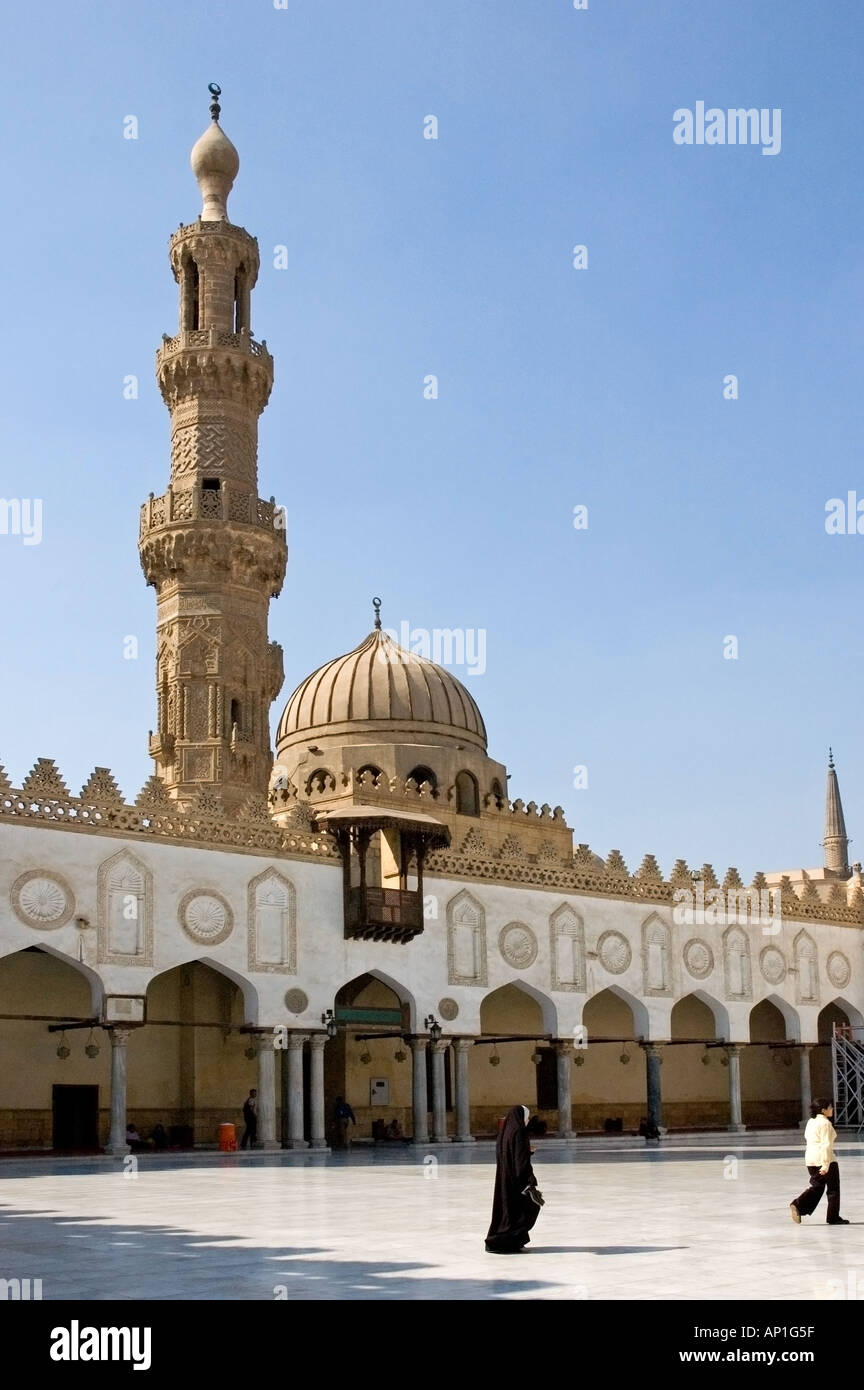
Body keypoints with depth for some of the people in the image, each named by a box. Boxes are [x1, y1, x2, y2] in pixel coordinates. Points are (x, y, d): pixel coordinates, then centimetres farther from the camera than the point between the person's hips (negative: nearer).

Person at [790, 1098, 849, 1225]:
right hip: (823, 1158, -8)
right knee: (833, 1189, 7)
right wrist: (825, 1165, -25)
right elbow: (826, 1145, -22)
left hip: (810, 1159, 8)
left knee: (816, 1186, 16)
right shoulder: (825, 1123, -16)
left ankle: (797, 1205, -1)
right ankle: (833, 1217, 13)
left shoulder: (811, 1122, 11)